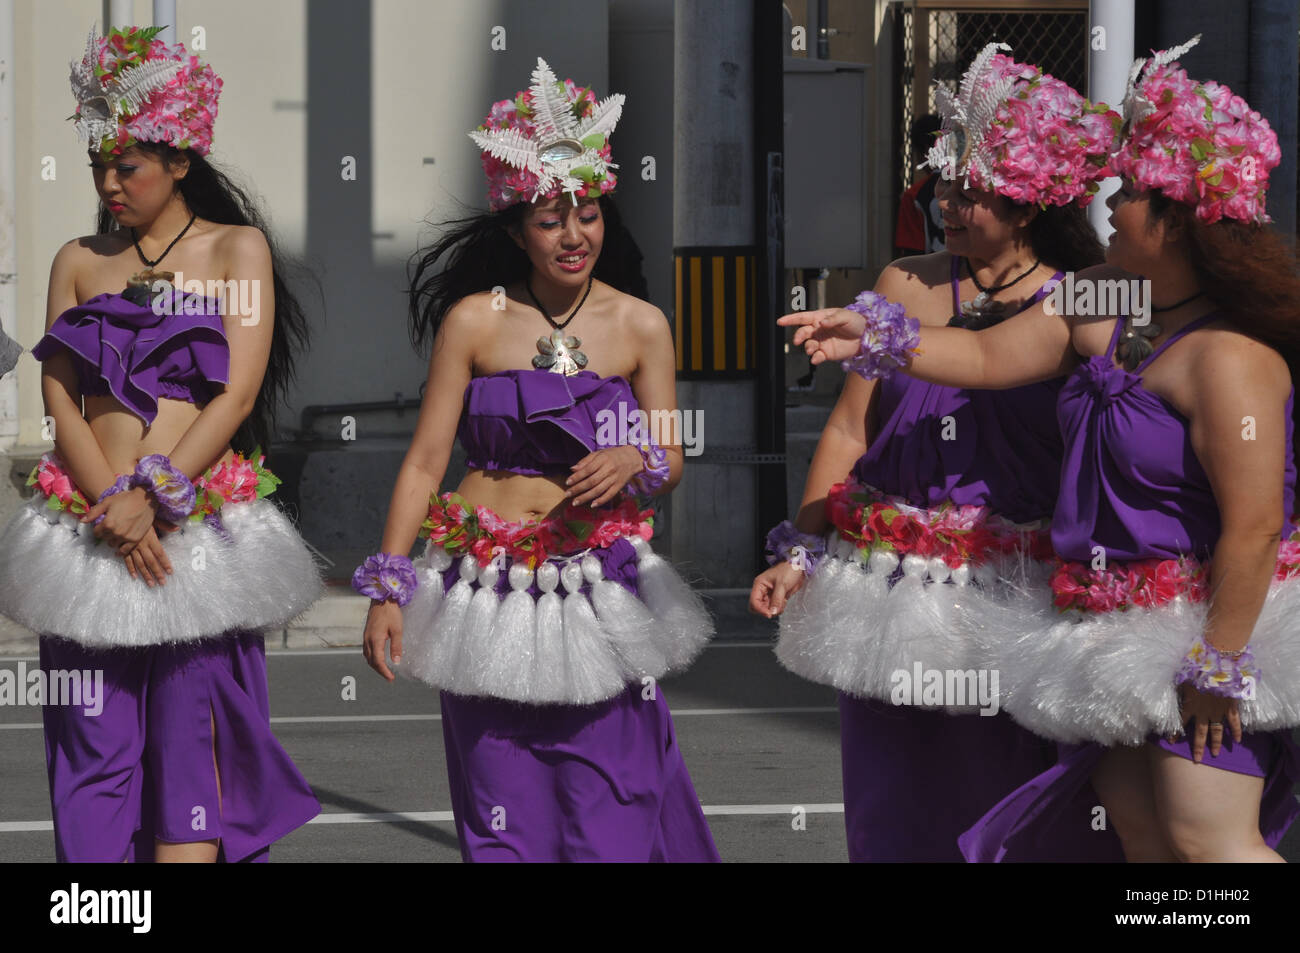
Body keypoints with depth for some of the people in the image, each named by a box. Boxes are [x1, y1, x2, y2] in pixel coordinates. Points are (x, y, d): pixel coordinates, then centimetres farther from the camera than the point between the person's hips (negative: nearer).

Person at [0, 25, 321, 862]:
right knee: (94, 746, 0)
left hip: (197, 530, -3)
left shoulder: (236, 248, 6)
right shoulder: (80, 261, 14)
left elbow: (238, 393, -4)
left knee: (191, 742, -6)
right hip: (89, 528, 3)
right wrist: (112, 506, -11)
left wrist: (152, 495, -14)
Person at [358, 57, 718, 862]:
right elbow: (425, 460, 2)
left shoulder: (641, 327, 3)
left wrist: (633, 463, -15)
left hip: (601, 597, 1)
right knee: (504, 823, 2)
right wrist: (387, 589, -2)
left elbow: (671, 460, 9)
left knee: (611, 822, -3)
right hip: (490, 598, 0)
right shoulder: (474, 321, -1)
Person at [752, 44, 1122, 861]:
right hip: (890, 594, 3)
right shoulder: (905, 286, 7)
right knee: (895, 809, 10)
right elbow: (849, 430, 10)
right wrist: (801, 556, 5)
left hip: (1015, 603, -3)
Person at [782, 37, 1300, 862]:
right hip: (1118, 626, 10)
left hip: (1208, 629, -9)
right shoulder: (1102, 307, 6)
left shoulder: (1229, 356, -23)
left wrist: (1217, 663, -24)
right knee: (1138, 831, 12)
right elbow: (990, 358, 17)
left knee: (1208, 839, -12)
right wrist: (873, 338, 6)